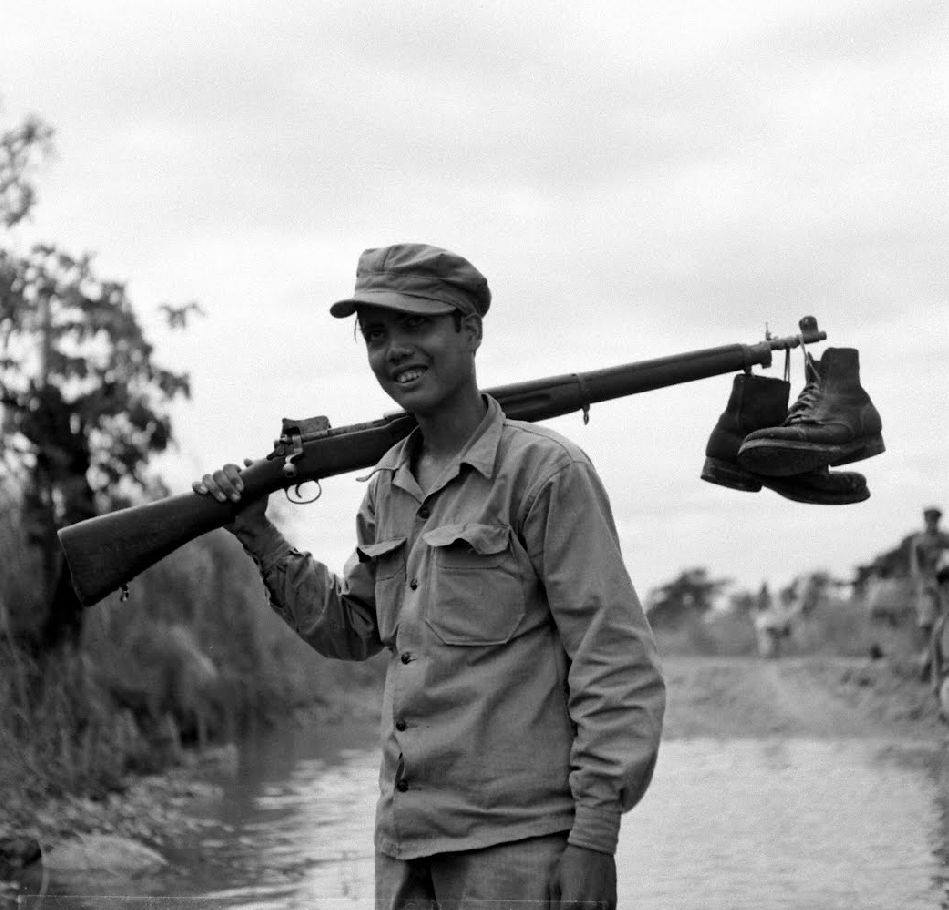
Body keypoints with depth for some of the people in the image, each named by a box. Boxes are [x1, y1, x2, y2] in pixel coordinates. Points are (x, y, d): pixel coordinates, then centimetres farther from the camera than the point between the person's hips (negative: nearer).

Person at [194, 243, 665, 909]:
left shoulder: (545, 471, -8)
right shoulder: (388, 486, 12)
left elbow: (616, 664, -11)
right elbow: (351, 630, 24)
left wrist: (594, 840, -15)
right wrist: (258, 537, 12)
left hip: (519, 845, -7)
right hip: (405, 842, 7)